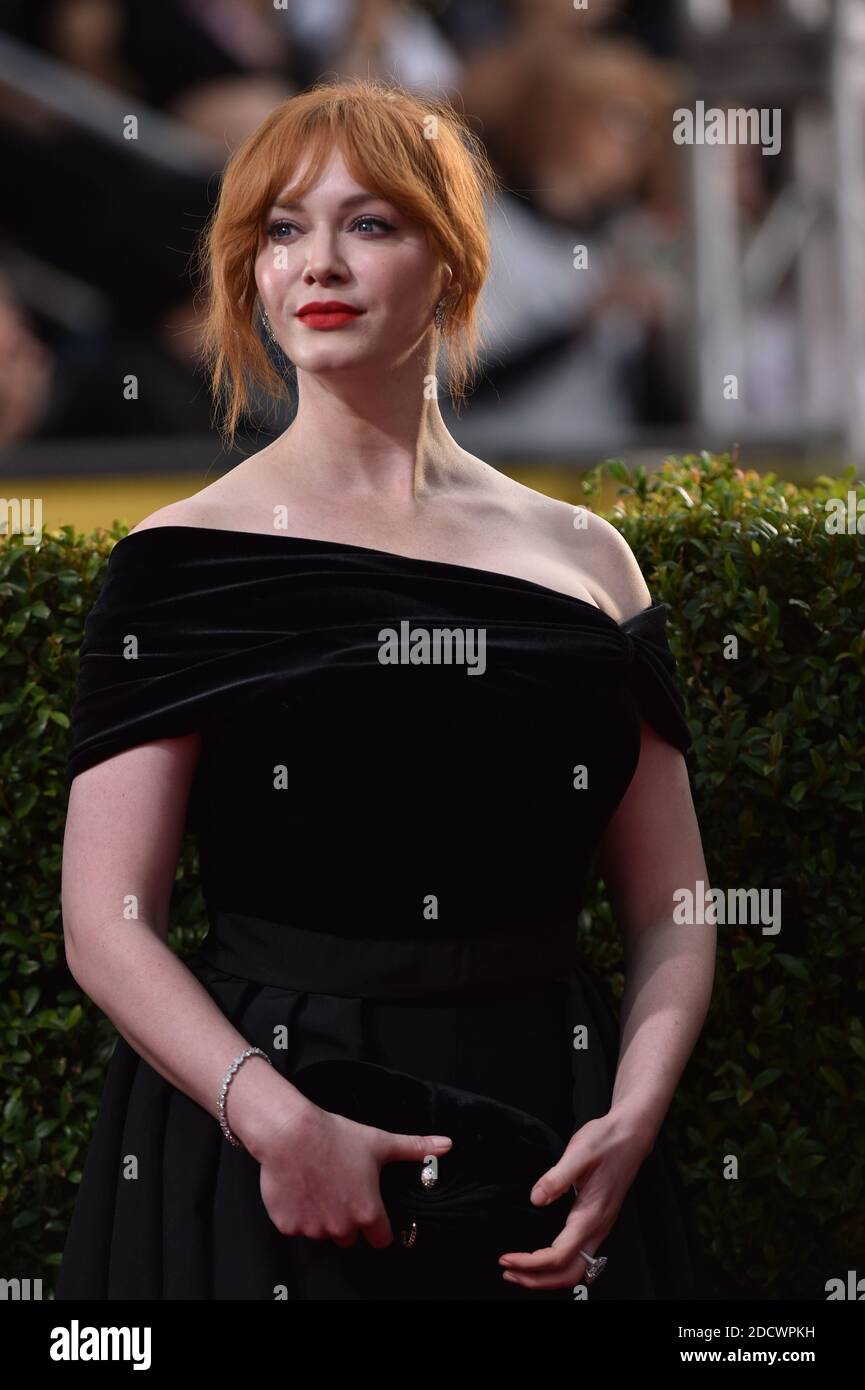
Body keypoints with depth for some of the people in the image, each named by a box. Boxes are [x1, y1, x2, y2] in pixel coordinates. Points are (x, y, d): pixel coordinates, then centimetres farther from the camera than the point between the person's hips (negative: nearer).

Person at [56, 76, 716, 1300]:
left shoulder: (581, 560, 8)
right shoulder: (186, 559, 0)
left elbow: (670, 915, 8)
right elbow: (107, 922, -6)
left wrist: (630, 1122, -10)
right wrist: (274, 1120, -20)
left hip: (548, 1147, 2)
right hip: (256, 1148, -2)